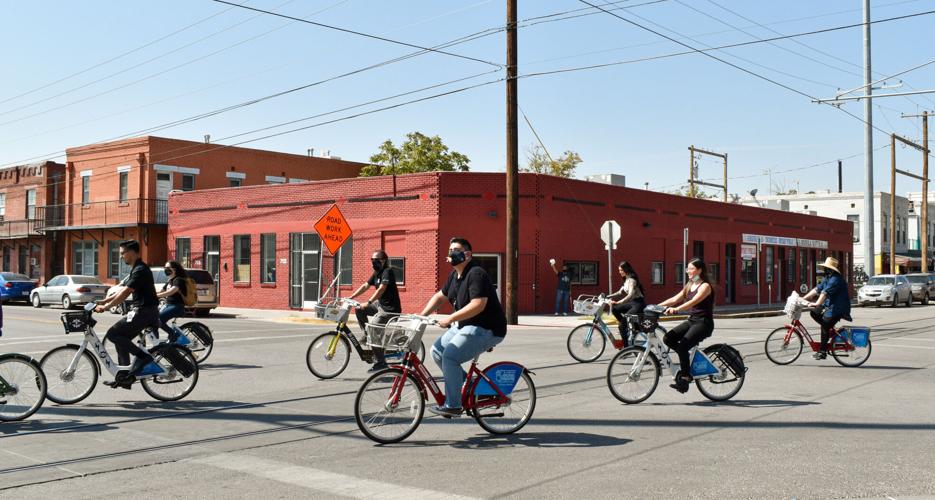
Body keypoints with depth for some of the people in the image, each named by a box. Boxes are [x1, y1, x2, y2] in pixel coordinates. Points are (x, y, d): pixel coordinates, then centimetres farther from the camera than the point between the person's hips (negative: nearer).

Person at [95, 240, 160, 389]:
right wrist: (102, 302, 11)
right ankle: (124, 378, 16)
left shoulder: (140, 270, -15)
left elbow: (124, 293, -22)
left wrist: (105, 307, -20)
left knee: (113, 334, -11)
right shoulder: (134, 270, 18)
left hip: (144, 312, -10)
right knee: (121, 338, 12)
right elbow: (120, 291, 18)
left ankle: (142, 356, -9)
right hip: (141, 311, 10)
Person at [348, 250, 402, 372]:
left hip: (390, 309, -9)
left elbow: (381, 289, -28)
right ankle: (366, 334, 10)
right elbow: (365, 286, 11)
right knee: (360, 310, -2)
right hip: (380, 304, 9)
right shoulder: (376, 273, 12)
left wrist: (368, 303, -36)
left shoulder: (387, 272, -16)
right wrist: (350, 297, 0)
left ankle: (380, 362, -5)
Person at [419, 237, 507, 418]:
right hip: (465, 326, 10)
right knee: (437, 350, 5)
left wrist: (450, 318, -28)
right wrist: (422, 315, 7)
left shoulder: (476, 274, -20)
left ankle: (452, 405, -9)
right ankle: (467, 385, 17)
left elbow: (478, 304, -30)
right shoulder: (454, 275, 11)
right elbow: (440, 296, 20)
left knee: (450, 356, -20)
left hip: (487, 329, -10)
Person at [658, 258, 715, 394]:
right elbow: (674, 299, 11)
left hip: (703, 323, -8)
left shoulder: (705, 286, -11)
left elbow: (694, 301, -27)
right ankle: (689, 357, 3)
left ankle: (685, 378, -12)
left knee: (683, 346, -25)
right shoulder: (689, 286, 15)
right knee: (668, 338, -13)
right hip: (691, 321, 8)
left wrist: (676, 309, -42)